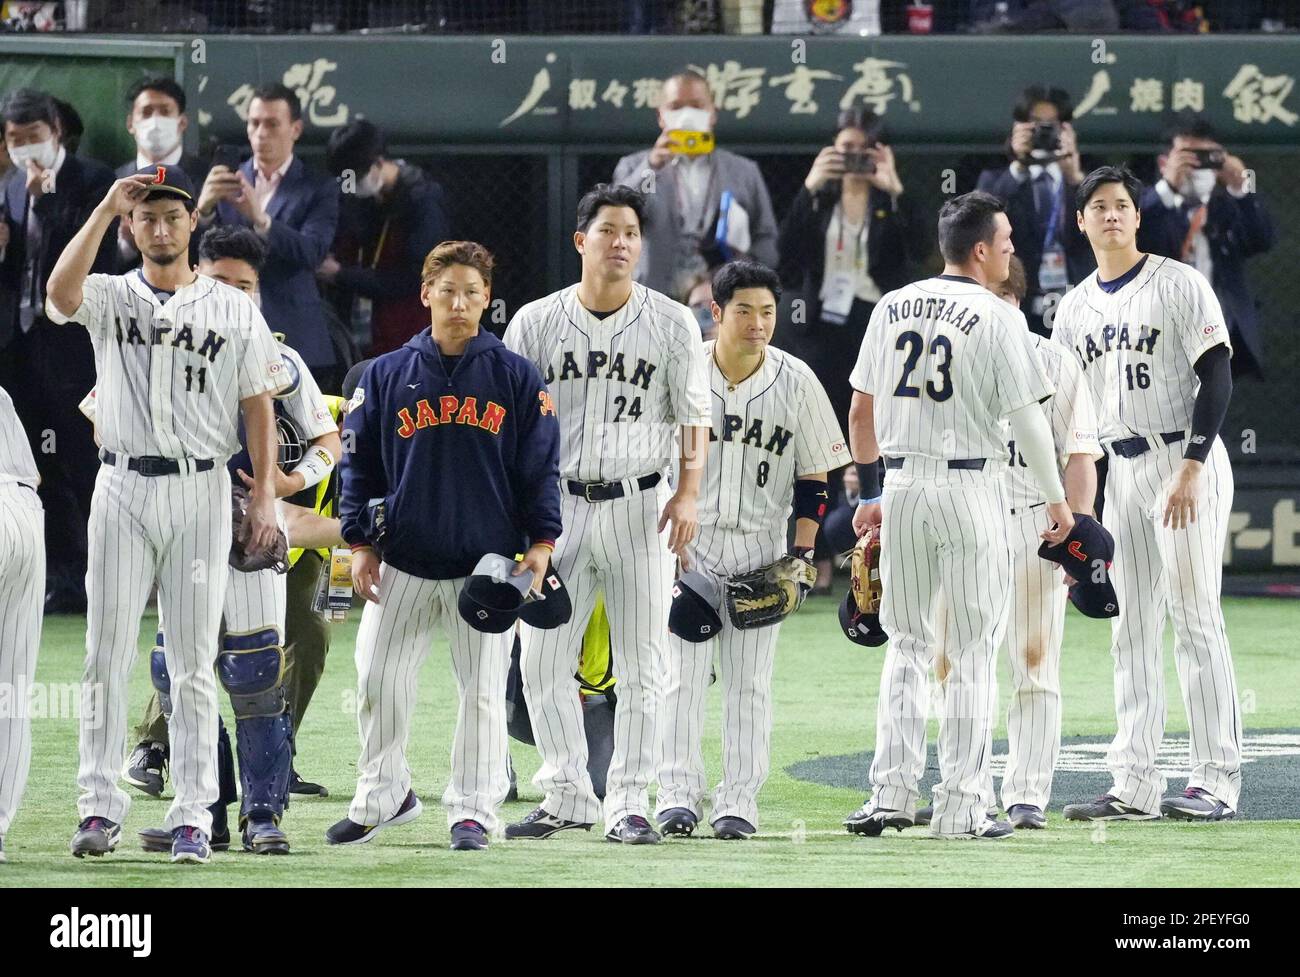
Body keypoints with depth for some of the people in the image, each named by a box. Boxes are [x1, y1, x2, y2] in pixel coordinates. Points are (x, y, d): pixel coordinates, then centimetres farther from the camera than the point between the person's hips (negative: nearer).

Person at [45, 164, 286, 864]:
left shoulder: (234, 309, 8)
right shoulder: (109, 298, 5)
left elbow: (257, 405, 7)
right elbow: (61, 293, -19)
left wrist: (264, 497, -2)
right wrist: (105, 207, -18)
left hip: (201, 491, 0)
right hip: (123, 490, 0)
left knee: (193, 660, 0)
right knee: (107, 653, -1)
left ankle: (193, 814, 1)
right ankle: (100, 806, 3)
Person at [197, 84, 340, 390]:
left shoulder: (319, 189, 3)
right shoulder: (226, 182, 12)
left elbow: (313, 252, -12)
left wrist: (260, 219, -27)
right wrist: (204, 207, -19)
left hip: (293, 339, -2)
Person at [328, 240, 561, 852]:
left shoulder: (517, 378, 2)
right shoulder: (386, 376, 5)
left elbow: (541, 468, 4)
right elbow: (358, 463, 8)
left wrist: (540, 542, -5)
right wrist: (359, 542, 1)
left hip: (488, 564, -1)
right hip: (402, 565, 1)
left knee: (483, 691, 0)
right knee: (378, 682, 1)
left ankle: (473, 809, 8)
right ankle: (382, 796, 17)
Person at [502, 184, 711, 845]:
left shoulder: (672, 324, 2)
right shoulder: (536, 322, 5)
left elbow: (694, 417, 1)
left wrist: (687, 493, -12)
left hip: (639, 508, -1)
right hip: (559, 507, 1)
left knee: (641, 666, 0)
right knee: (542, 660, 0)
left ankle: (629, 803, 6)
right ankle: (568, 796, 10)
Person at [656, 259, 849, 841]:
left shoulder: (795, 382, -3)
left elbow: (814, 477, 4)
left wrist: (802, 555, -4)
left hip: (759, 548, 0)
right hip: (688, 543, 0)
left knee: (748, 682, 2)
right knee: (684, 674, -4)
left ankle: (738, 802, 5)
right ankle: (678, 793, -2)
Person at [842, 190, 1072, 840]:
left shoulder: (891, 308, 8)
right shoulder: (998, 319, -8)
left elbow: (862, 413, 11)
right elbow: (1026, 418, -8)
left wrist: (869, 493, 20)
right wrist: (1056, 498, 1)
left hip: (902, 488, 5)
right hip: (971, 488, -5)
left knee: (906, 645, 13)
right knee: (973, 652, 2)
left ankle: (891, 794, 5)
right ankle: (959, 807, -1)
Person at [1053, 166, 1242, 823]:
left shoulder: (1178, 284, -4)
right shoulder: (1076, 308, 14)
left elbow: (1217, 376, -10)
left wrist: (1191, 468, -19)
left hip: (1187, 462, -6)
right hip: (1120, 469, 6)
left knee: (1195, 620, -8)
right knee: (1132, 631, 5)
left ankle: (1216, 780, -7)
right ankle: (1134, 787, 5)